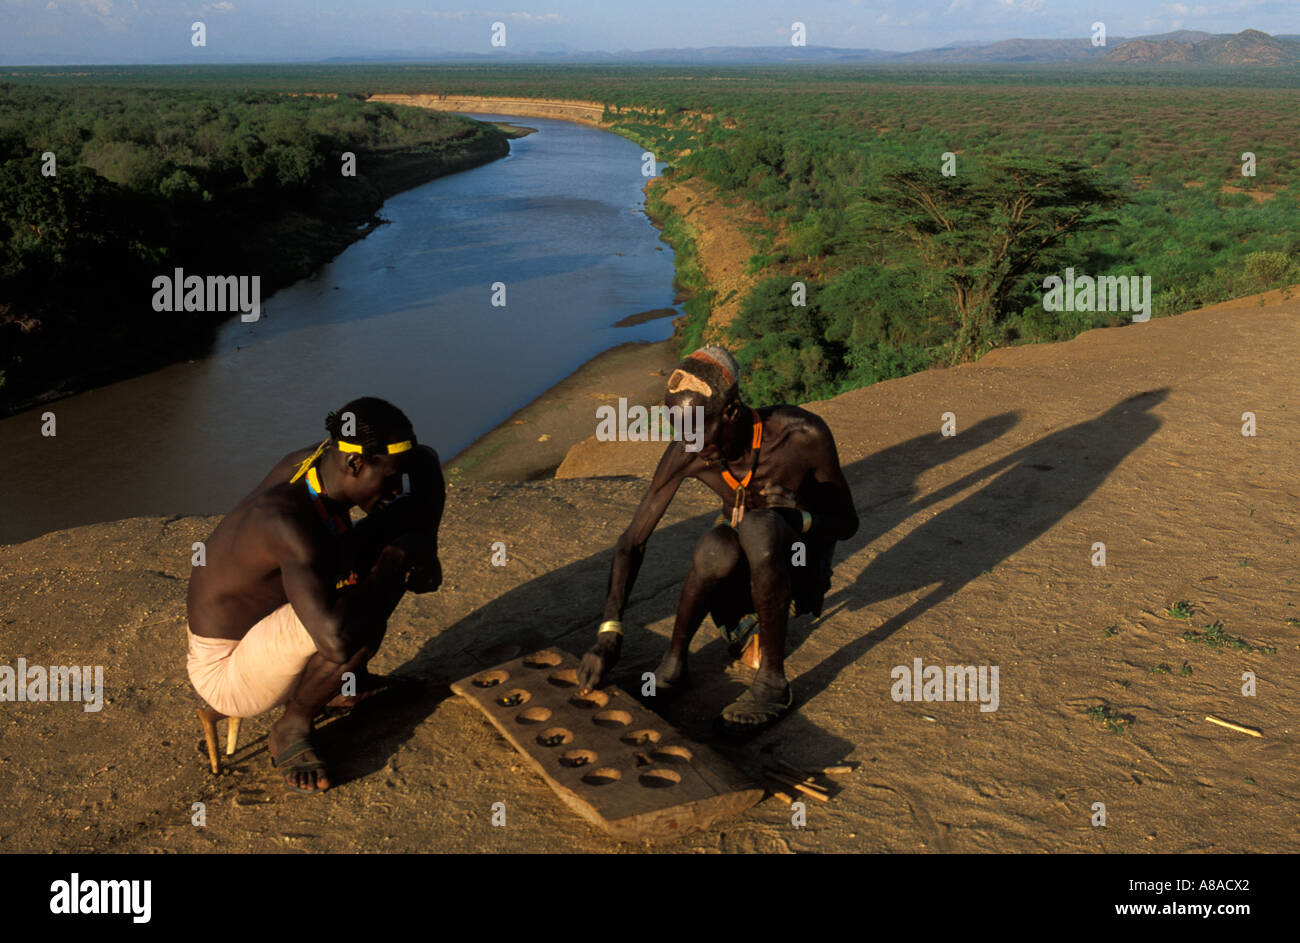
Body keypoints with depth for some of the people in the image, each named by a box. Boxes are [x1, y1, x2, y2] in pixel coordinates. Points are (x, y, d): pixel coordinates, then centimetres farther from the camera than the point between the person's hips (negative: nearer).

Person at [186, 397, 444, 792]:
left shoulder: (328, 459, -12)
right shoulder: (290, 523, -39)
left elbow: (425, 462, 7)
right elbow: (339, 641, -49)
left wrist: (423, 549, -7)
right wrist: (395, 560, -33)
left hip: (263, 628, 8)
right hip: (225, 674, -8)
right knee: (364, 621, -35)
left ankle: (339, 680, 15)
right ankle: (291, 730, -7)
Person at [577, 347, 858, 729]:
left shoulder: (803, 435, -24)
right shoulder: (686, 453, -18)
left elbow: (847, 522, -10)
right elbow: (632, 542, -13)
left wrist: (798, 518, -33)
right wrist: (609, 634, -21)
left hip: (801, 566, -2)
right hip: (743, 569, 2)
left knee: (759, 526, -38)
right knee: (716, 547, -37)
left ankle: (773, 679, -25)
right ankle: (674, 663, -13)